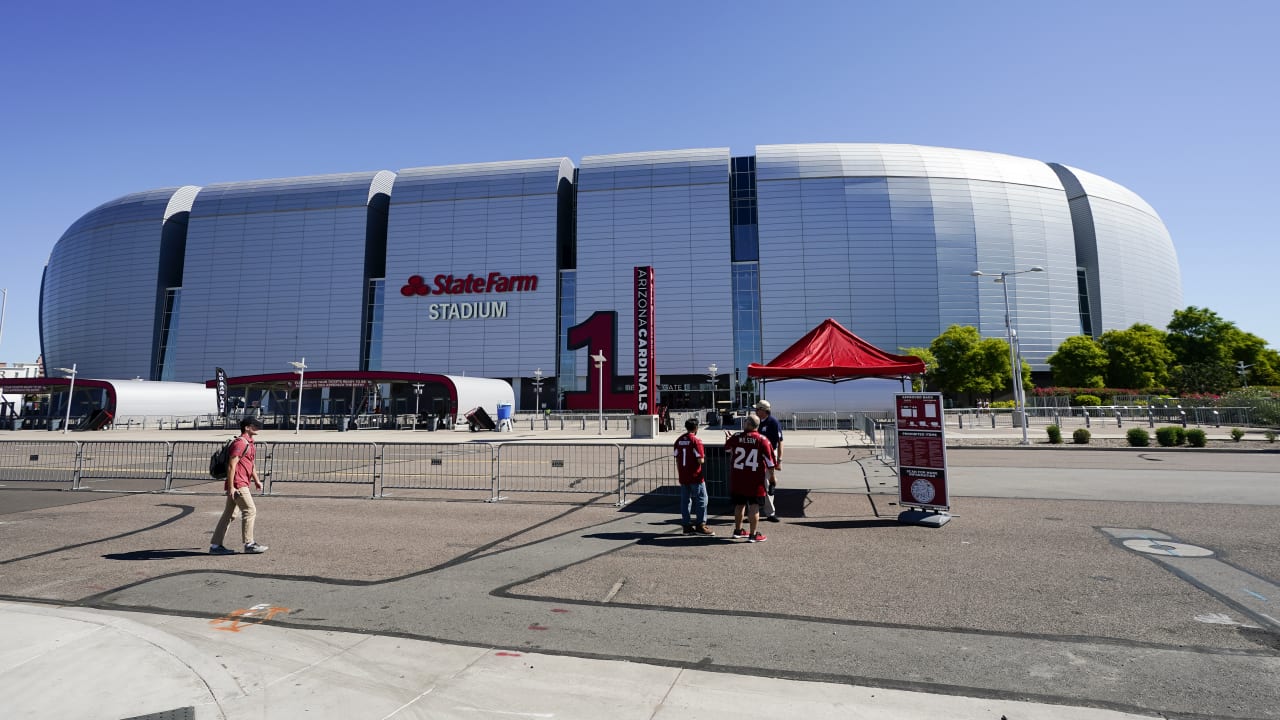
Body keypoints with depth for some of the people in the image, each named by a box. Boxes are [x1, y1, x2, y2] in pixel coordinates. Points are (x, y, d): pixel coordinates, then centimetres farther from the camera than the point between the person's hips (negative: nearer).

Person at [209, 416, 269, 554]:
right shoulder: (240, 443, -15)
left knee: (229, 514, 13)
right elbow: (231, 466, -19)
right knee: (250, 511, -5)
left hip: (243, 484, 10)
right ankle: (249, 544, 2)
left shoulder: (250, 443, 17)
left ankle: (215, 546, 19)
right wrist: (231, 487, -21)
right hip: (238, 485, -10)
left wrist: (257, 480, 23)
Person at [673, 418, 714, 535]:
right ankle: (700, 525, 3)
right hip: (696, 477, -6)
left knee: (685, 501, 9)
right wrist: (703, 458, 5)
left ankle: (687, 526, 12)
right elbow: (701, 460, -16)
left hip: (683, 477, 6)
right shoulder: (696, 441, -13)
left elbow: (677, 460, 11)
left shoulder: (678, 441, 7)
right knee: (701, 500, 3)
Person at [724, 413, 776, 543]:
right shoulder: (763, 440, -10)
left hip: (737, 478, 3)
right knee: (754, 506, 4)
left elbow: (726, 449, 17)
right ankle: (753, 534, 5)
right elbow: (770, 461, -8)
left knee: (739, 504, 17)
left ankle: (738, 530, 30)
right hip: (755, 480, -3)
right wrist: (772, 477, 5)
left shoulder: (735, 438, -4)